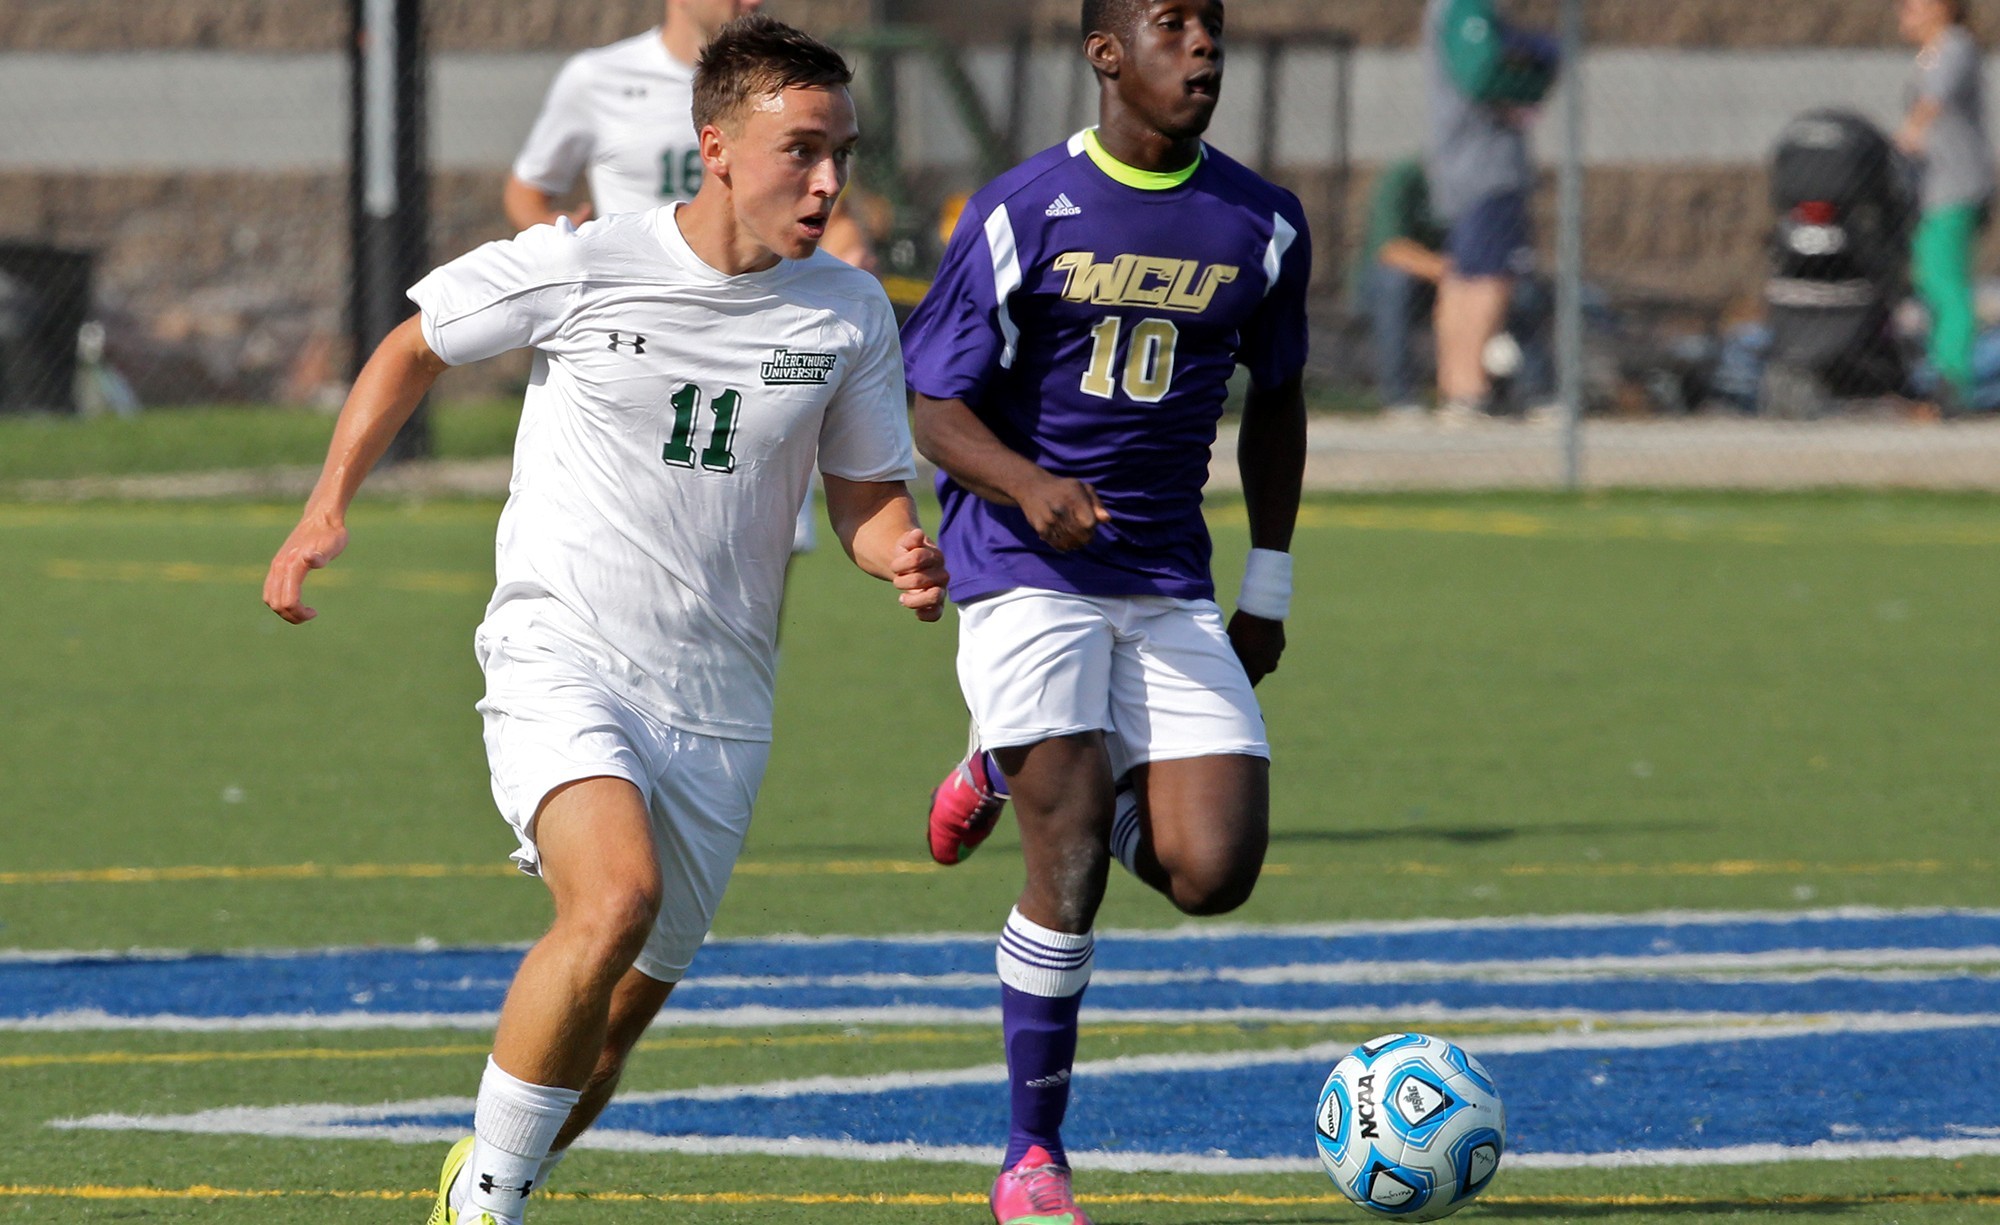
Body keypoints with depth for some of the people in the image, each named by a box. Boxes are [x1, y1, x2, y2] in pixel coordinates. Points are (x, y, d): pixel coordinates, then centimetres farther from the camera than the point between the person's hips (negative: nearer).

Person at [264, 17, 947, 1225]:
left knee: (619, 1013, 7)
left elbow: (867, 492, 11)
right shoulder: (576, 267, -8)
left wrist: (904, 557, -12)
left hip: (718, 704, 4)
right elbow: (416, 347, 9)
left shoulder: (849, 310, 1)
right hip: (561, 659, -4)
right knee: (617, 899, -30)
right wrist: (328, 509, 3)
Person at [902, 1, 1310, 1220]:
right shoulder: (1021, 215, -7)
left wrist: (1270, 583, 16)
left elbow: (1275, 397, 19)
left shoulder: (1263, 228, 5)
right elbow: (938, 409, -7)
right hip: (1026, 574, -4)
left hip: (1170, 586, 4)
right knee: (1072, 866, -15)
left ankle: (1015, 769, 21)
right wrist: (1030, 489, -27)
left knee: (1214, 873, -9)